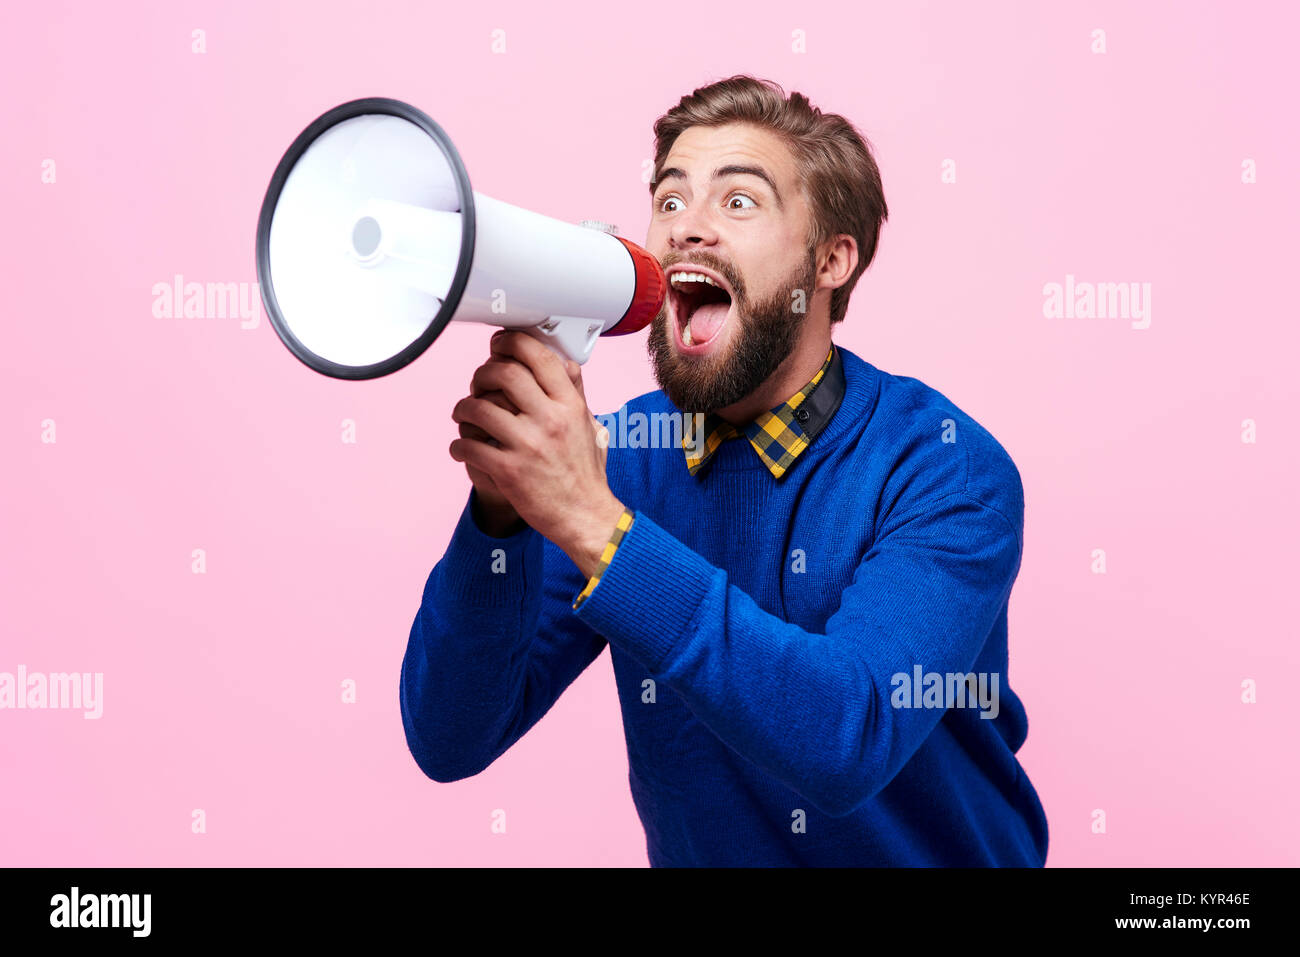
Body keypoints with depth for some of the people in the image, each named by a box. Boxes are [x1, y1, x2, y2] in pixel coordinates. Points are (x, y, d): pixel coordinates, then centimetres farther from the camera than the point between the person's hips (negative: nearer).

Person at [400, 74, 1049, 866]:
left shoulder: (948, 467, -14)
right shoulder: (619, 452, -5)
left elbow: (852, 742, -27)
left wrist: (593, 522, -30)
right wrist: (502, 505, -23)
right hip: (696, 854, 2)